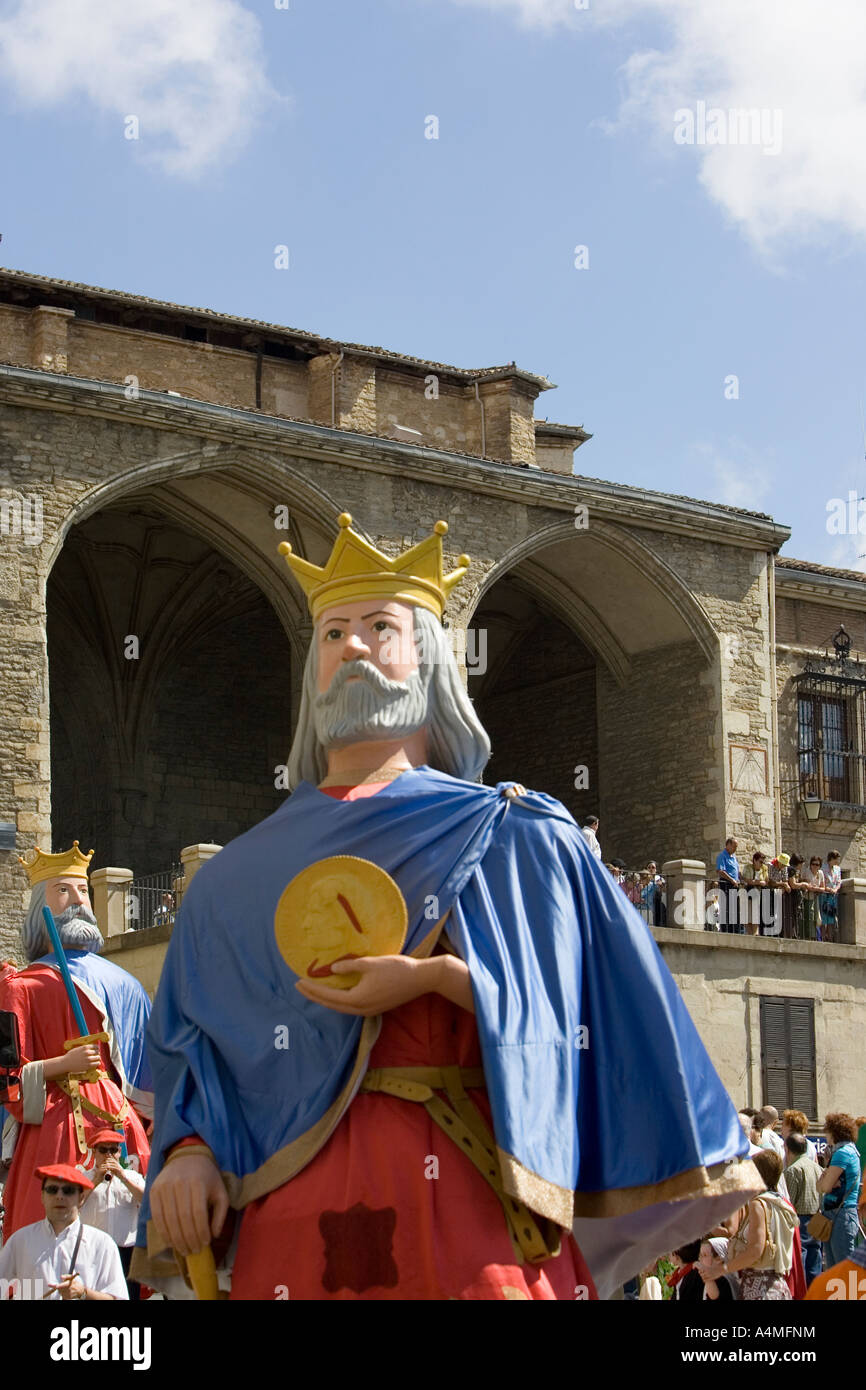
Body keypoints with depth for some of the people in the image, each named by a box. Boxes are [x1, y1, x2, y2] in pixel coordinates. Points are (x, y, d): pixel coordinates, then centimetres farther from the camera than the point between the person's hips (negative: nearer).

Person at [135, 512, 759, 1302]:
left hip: (468, 1207, -2)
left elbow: (571, 1007, 1)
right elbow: (186, 1044, 13)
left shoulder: (508, 837, 10)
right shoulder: (239, 875, 17)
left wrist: (435, 978, -12)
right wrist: (189, 1148, -6)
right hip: (298, 1219, 2)